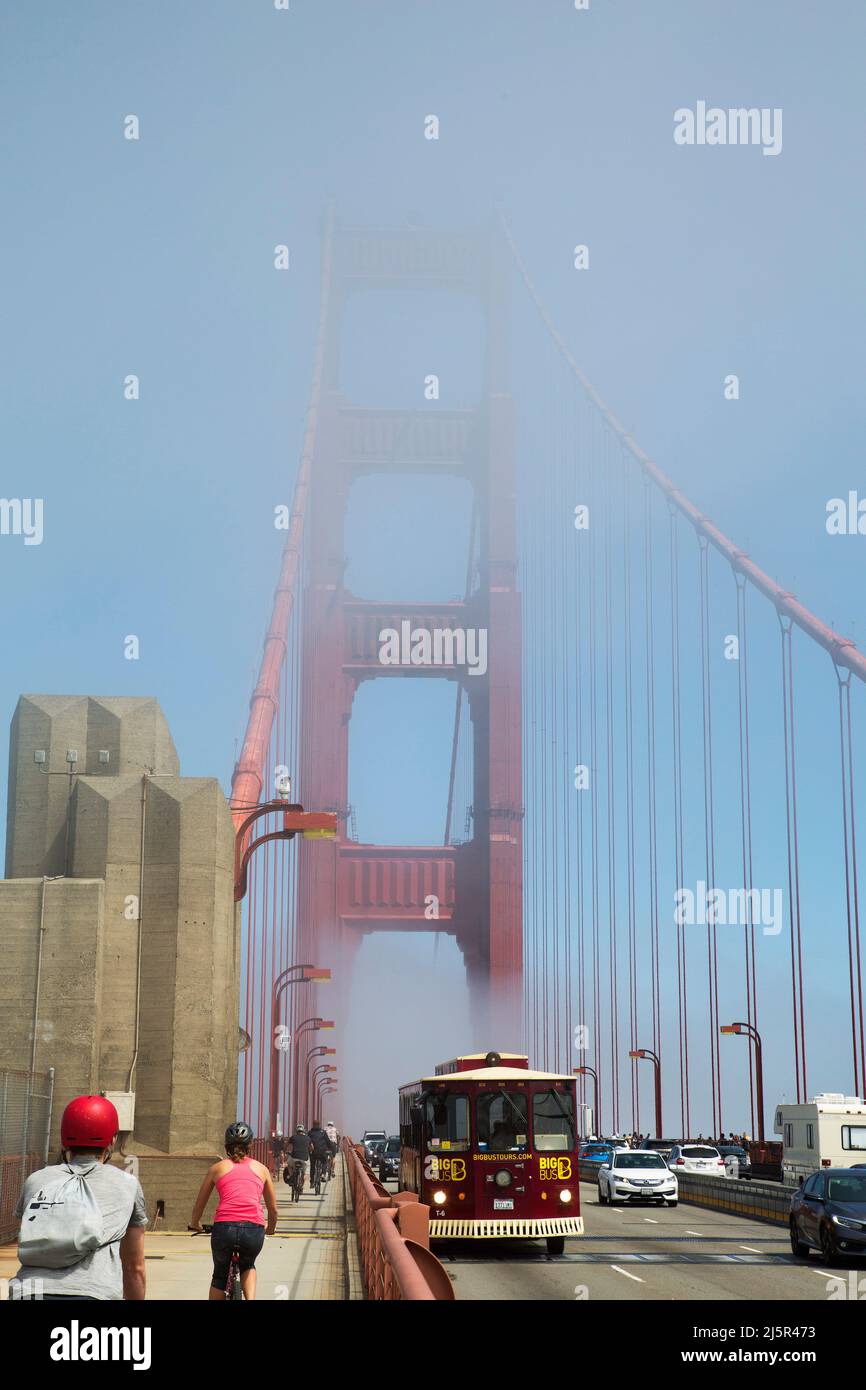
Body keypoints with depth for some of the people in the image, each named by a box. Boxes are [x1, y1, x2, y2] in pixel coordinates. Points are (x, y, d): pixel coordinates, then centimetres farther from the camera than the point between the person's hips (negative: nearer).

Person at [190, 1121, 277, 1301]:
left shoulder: (216, 1168, 16)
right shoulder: (261, 1168, 18)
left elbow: (199, 1206, 24)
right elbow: (273, 1208, 25)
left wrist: (195, 1224, 45)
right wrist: (271, 1228, 45)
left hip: (224, 1227, -1)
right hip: (254, 1229, 1)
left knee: (220, 1275, 26)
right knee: (248, 1265, 32)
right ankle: (250, 1299, 7)